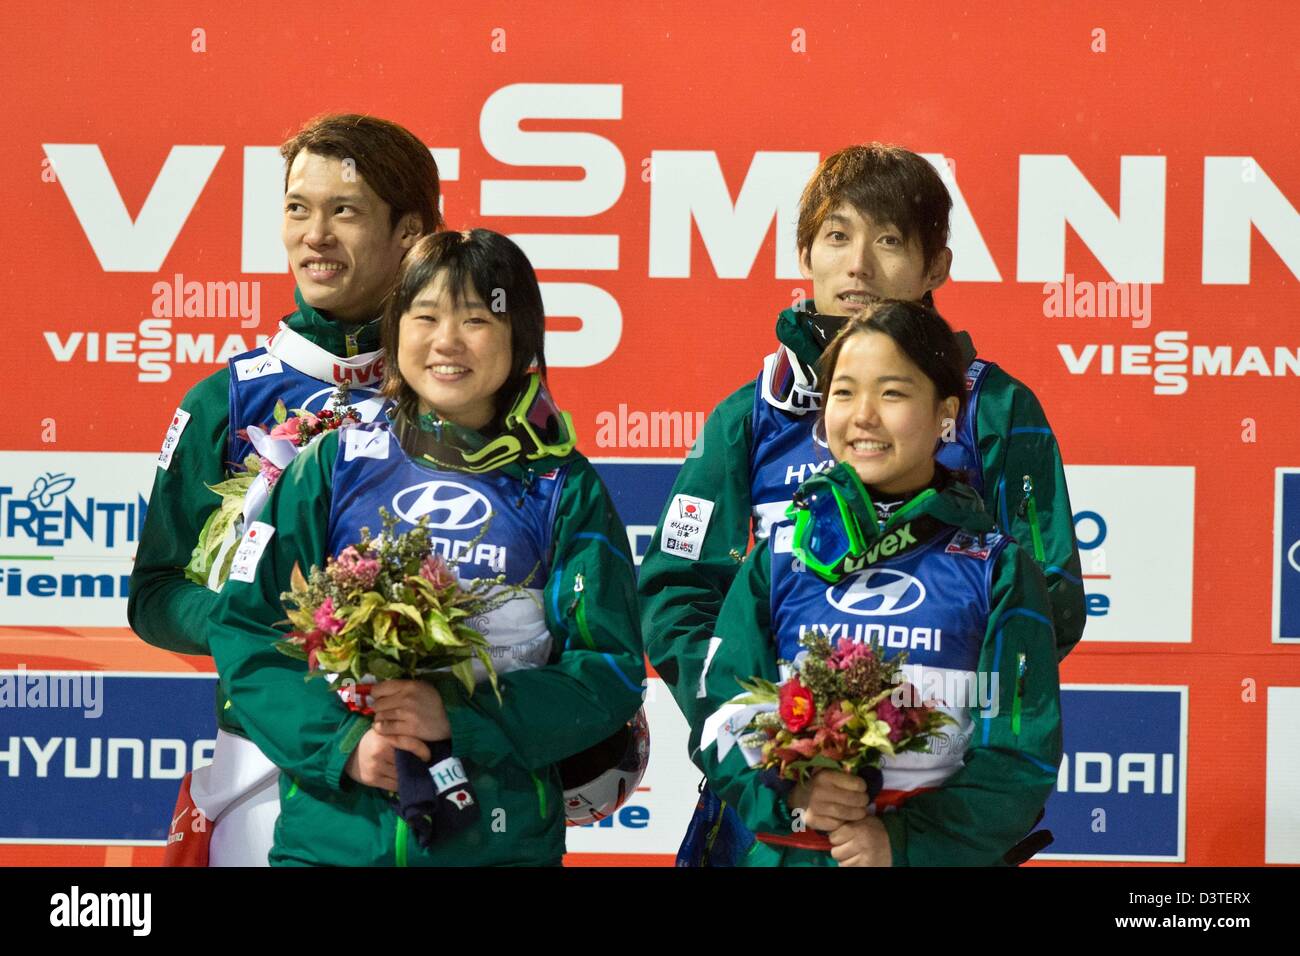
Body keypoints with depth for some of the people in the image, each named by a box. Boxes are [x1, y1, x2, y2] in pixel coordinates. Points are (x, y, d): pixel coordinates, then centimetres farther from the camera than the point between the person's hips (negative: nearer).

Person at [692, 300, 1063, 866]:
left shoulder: (998, 569, -2)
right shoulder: (781, 554, 3)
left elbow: (1022, 751, -7)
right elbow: (723, 715, -1)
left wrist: (904, 841, -18)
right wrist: (790, 796, -19)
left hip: (942, 853, -1)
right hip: (788, 851, 1)